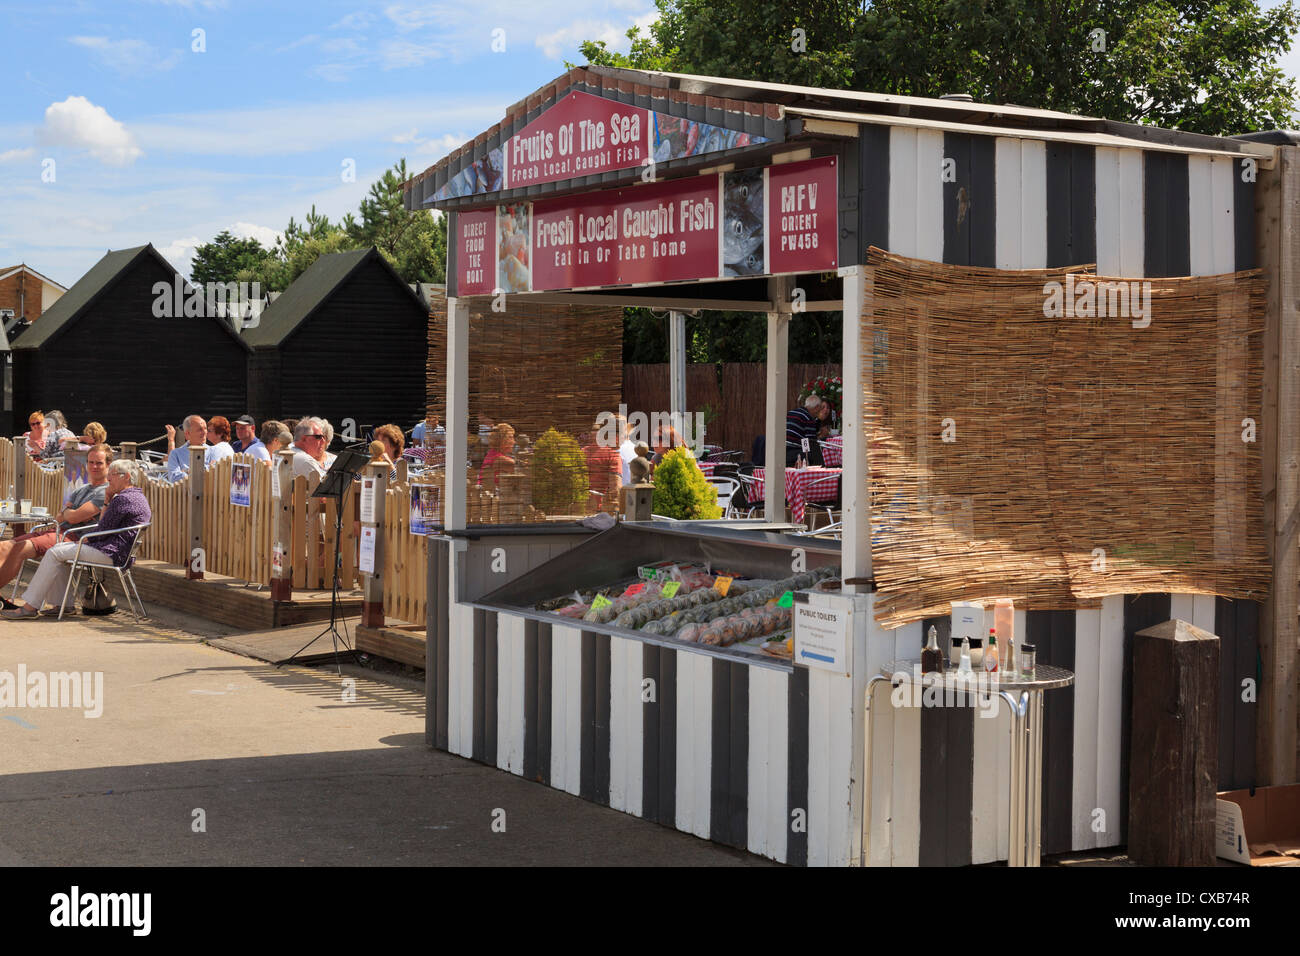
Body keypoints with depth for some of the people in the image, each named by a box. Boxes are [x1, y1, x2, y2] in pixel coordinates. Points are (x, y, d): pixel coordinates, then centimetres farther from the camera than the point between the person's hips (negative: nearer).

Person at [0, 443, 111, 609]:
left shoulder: (106, 492, -4)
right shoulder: (80, 490, 26)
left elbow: (74, 518, -12)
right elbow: (59, 517, 19)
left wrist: (67, 512, 10)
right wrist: (71, 513, -2)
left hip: (75, 538, -9)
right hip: (58, 531, 9)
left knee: (20, 548, -29)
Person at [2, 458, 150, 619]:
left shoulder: (124, 499, -16)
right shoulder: (138, 496, 19)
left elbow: (101, 532, -16)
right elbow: (105, 525, 21)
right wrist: (107, 502, 10)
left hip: (110, 553, -11)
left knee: (54, 554, -10)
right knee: (59, 548, 17)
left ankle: (31, 606, -7)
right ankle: (63, 604, 12)